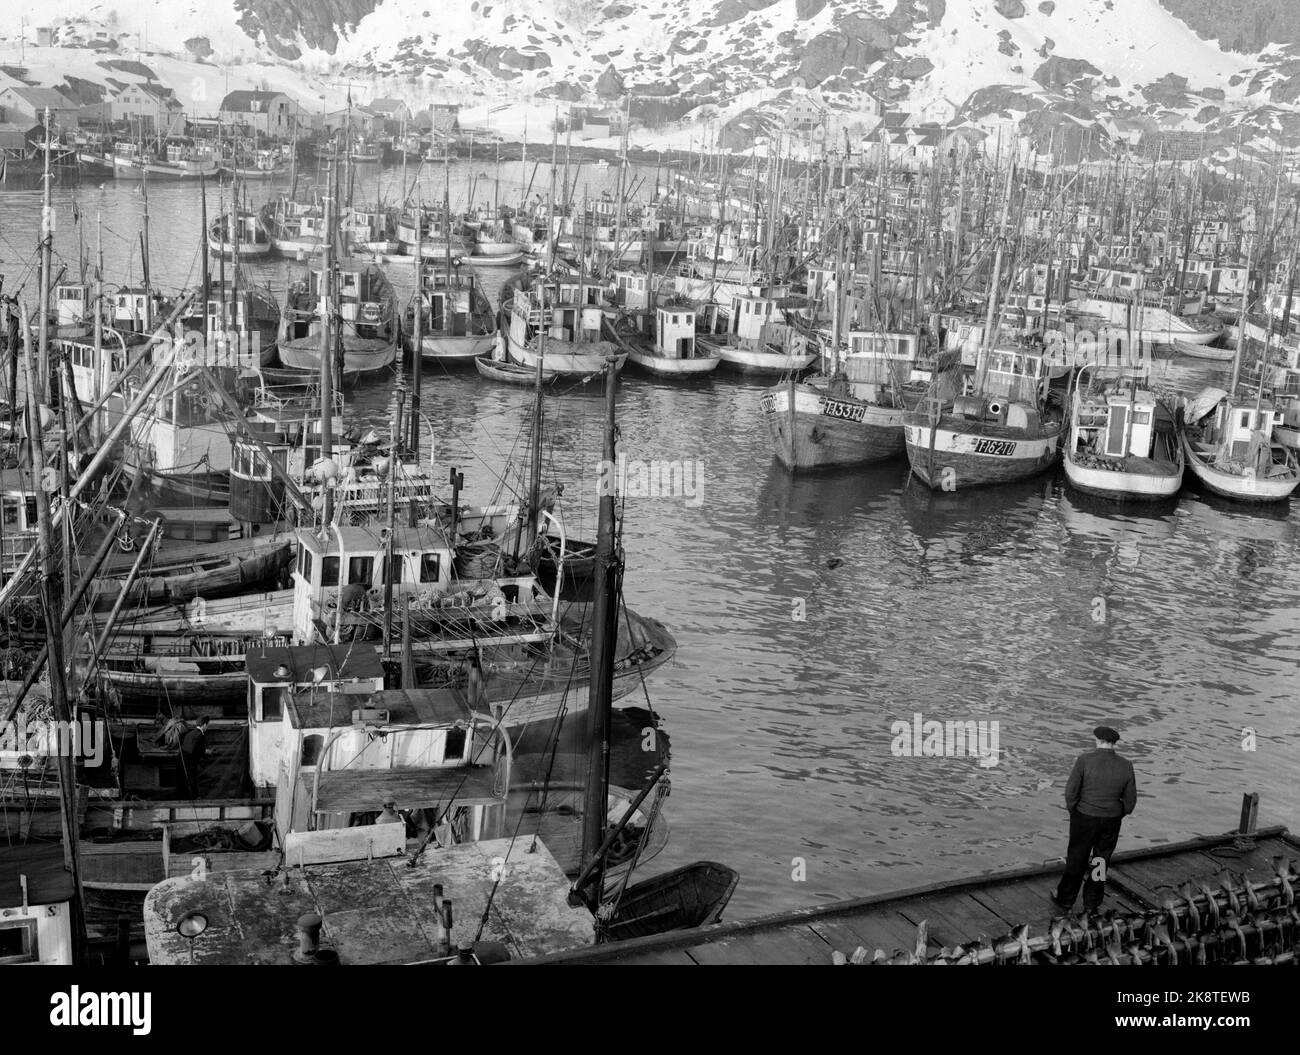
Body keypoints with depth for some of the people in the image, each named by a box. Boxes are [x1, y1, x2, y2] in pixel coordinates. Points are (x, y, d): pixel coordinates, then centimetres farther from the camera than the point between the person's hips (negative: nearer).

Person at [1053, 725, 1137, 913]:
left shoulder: (1085, 760, -16)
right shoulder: (1125, 766, -7)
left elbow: (1071, 790, -14)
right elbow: (1130, 799, 0)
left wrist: (1072, 810, 3)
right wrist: (1118, 816, 15)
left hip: (1084, 817, -2)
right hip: (1111, 820, 2)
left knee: (1076, 860, 14)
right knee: (1101, 861, 17)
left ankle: (1065, 899, 27)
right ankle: (1092, 904, 26)